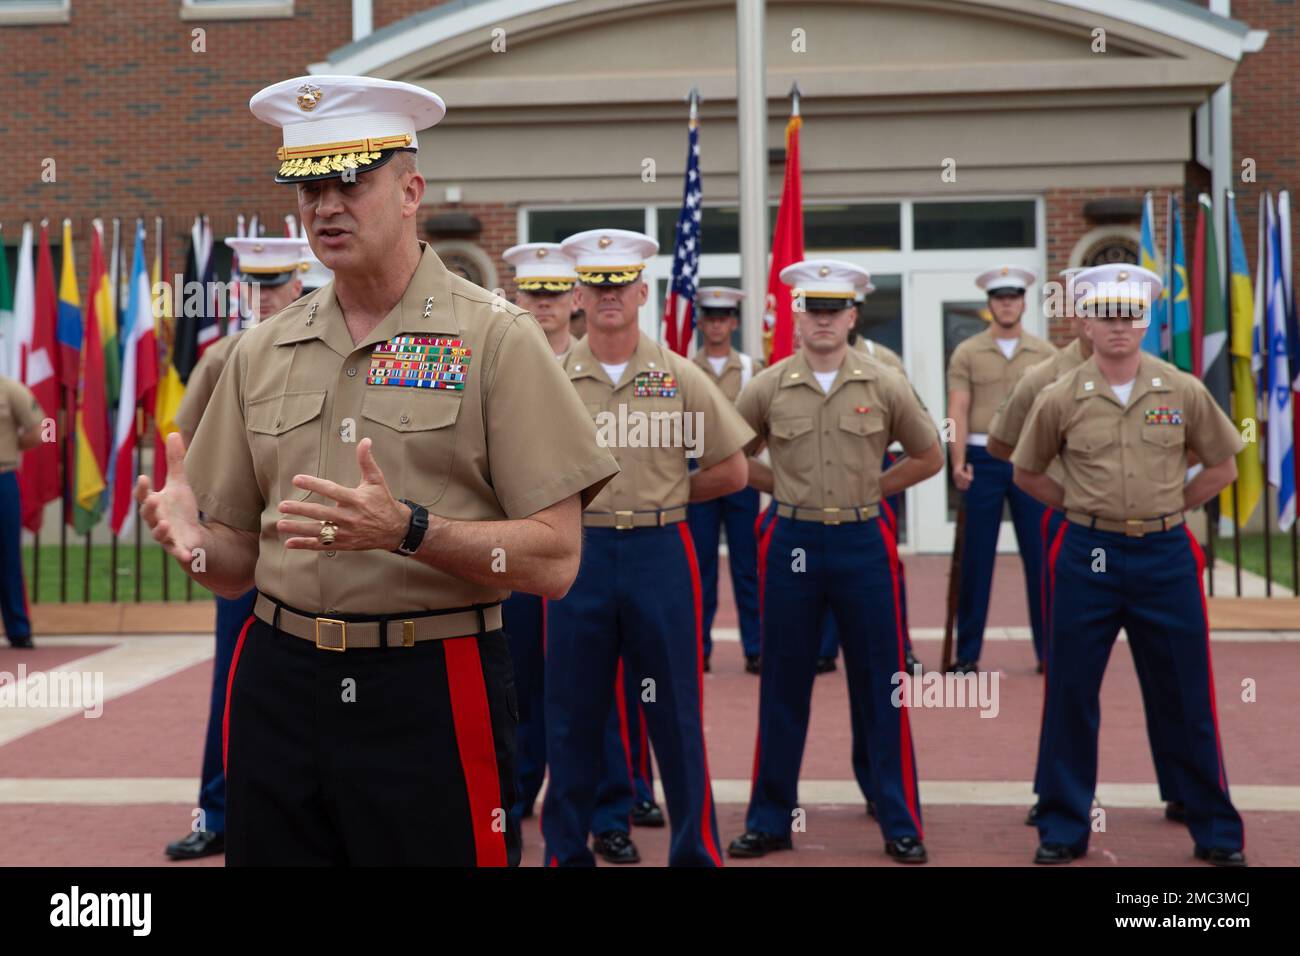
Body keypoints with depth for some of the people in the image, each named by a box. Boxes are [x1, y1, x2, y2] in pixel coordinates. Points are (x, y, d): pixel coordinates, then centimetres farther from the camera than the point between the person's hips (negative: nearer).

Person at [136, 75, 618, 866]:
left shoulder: (495, 339, -5)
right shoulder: (262, 353, 9)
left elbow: (554, 562, -10)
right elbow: (237, 565, 13)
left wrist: (409, 529, -24)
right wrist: (192, 538, -9)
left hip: (434, 700, -4)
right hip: (279, 689, 4)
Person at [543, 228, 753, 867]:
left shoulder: (680, 377, 2)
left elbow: (730, 471, 6)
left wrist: (659, 497, 4)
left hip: (660, 553, 0)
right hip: (578, 553, 0)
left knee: (675, 713, 5)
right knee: (573, 716, 7)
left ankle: (696, 849, 16)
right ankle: (566, 850, 19)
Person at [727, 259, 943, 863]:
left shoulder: (885, 387, -1)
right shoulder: (767, 388, 0)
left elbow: (929, 457, 10)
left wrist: (869, 490, 5)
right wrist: (786, 487, 6)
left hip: (863, 543, 0)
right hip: (793, 544, 1)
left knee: (881, 690, 4)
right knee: (783, 691, 7)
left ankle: (901, 824, 13)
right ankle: (771, 821, 18)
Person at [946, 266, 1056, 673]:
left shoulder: (1045, 353, 7)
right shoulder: (967, 353, 3)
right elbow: (958, 411, -2)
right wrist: (959, 461, -13)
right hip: (984, 458, -1)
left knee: (1040, 556, 3)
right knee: (976, 559, 1)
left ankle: (1049, 648, 11)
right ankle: (968, 653, 8)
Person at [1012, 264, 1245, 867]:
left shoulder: (1184, 392, 0)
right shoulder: (1059, 399, -2)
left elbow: (1222, 466, 11)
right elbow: (1026, 473, 11)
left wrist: (1170, 505, 4)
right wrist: (1081, 507, 3)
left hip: (1166, 554, 0)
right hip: (1088, 556, 0)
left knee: (1188, 698, 6)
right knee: (1070, 697, 5)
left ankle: (1216, 832, 19)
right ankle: (1063, 829, 18)